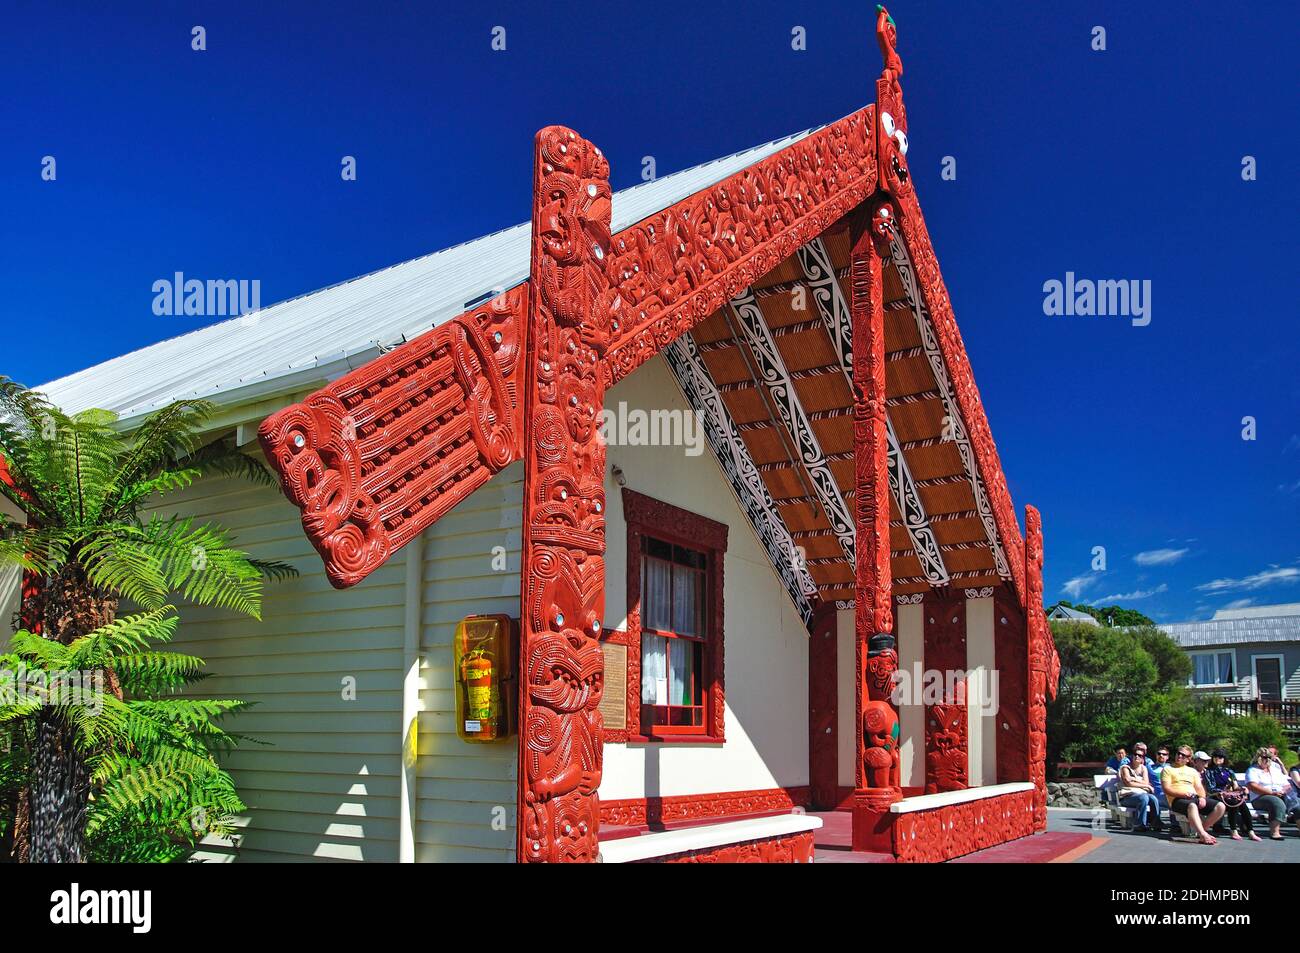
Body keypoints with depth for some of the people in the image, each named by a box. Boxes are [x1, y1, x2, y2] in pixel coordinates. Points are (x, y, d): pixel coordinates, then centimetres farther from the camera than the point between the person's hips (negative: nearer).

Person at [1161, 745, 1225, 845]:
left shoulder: (1193, 771, 30)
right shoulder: (1168, 769, 13)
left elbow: (1199, 788, 18)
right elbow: (1167, 789, 0)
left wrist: (1202, 797, -5)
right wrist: (1183, 794, -16)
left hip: (1195, 798, 6)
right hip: (1178, 799, -6)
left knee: (1220, 806, -18)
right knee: (1192, 806, -41)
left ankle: (1201, 830, -18)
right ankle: (1203, 835, -50)